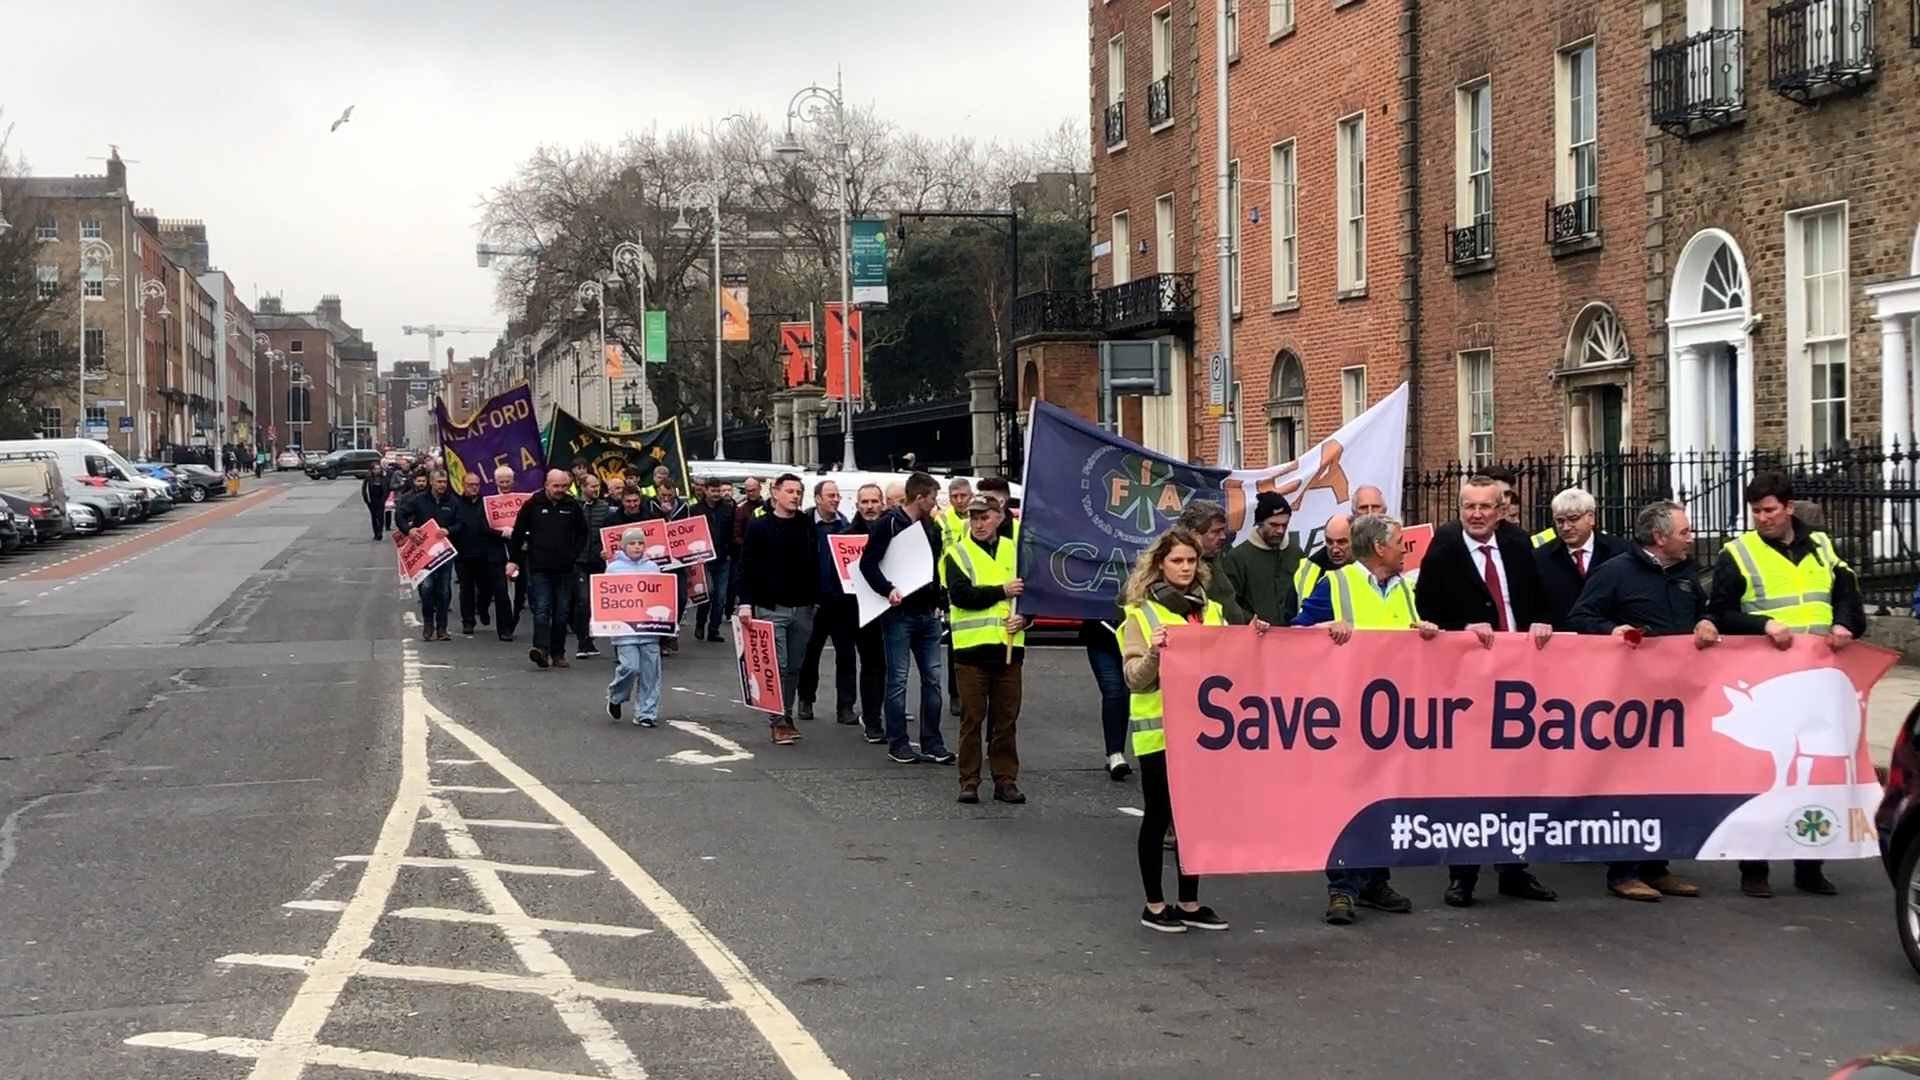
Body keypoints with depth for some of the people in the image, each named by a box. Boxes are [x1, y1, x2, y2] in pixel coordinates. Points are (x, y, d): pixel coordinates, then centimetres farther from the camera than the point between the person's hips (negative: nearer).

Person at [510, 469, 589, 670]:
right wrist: (514, 560, 1)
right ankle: (541, 649, -21)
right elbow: (518, 533, 3)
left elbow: (582, 533, 15)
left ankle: (558, 654, 13)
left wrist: (574, 554, 3)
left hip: (564, 569, 3)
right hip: (539, 568, -3)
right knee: (542, 609, -12)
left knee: (561, 612, 6)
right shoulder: (532, 505, -2)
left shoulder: (573, 506, 4)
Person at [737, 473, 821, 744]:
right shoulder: (759, 527, -1)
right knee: (777, 666, -7)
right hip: (771, 608, -4)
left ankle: (787, 715, 18)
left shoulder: (808, 528, 10)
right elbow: (747, 566, -4)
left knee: (795, 667, 8)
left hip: (802, 609, 4)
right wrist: (746, 602, -13)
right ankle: (778, 720, -2)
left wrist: (818, 600, 6)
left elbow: (816, 566, 13)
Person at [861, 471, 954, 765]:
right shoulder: (889, 523, -7)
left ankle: (932, 743, 10)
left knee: (932, 678, 5)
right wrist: (887, 589, -25)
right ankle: (897, 743, 6)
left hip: (927, 613, 6)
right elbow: (868, 563, -13)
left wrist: (938, 603, 9)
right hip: (899, 612, -6)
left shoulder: (931, 528, 14)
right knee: (898, 680, -2)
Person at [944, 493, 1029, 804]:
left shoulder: (1014, 551, 11)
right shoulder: (958, 554, 1)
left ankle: (1005, 780, 13)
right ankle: (969, 781, 8)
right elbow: (960, 595, -14)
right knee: (971, 718, 1)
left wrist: (1023, 618, -5)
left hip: (1009, 647, 3)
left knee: (1006, 719, 6)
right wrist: (1002, 591, -14)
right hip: (972, 648, -3)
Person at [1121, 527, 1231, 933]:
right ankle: (1154, 904, 11)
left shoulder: (1211, 611, 12)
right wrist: (1153, 653, -29)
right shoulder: (1141, 614, -4)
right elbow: (1135, 679, -11)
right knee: (1159, 816, 2)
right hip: (1158, 730, -5)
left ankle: (1189, 902, 17)